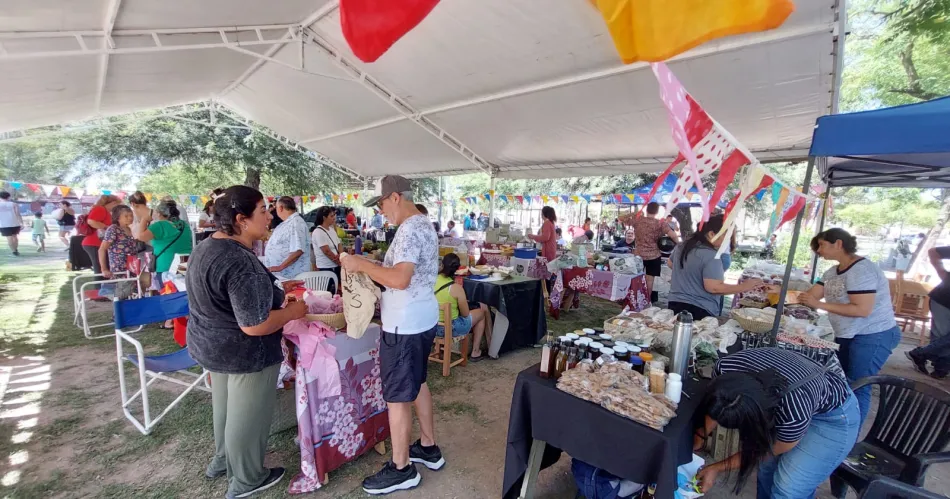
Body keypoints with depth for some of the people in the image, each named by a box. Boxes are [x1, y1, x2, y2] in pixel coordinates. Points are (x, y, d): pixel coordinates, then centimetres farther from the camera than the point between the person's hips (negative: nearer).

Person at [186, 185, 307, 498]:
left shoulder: (207, 247, 1)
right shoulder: (241, 262, -31)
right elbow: (254, 325, -31)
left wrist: (276, 288, 12)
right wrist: (293, 311, -16)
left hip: (211, 345, 10)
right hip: (244, 353, -10)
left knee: (225, 406, 27)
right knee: (247, 415, 10)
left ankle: (222, 460, 48)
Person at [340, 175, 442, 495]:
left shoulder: (409, 230, -21)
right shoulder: (423, 224, 12)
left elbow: (400, 279, -31)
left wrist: (361, 264, -20)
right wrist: (371, 269, 8)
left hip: (405, 325, -11)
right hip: (422, 319, 11)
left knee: (397, 397, 4)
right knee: (417, 384, 22)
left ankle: (402, 469, 20)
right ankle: (429, 448, 37)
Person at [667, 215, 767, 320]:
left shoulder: (682, 246, 6)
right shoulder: (711, 255, -19)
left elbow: (670, 263, 24)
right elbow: (713, 287, -24)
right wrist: (743, 287, -15)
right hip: (700, 310, -8)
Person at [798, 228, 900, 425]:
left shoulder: (861, 270, -21)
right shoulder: (833, 271, 6)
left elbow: (862, 310, -27)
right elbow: (811, 295, 4)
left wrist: (820, 305, -28)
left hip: (873, 336, -9)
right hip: (847, 335, 9)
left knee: (857, 387, -3)